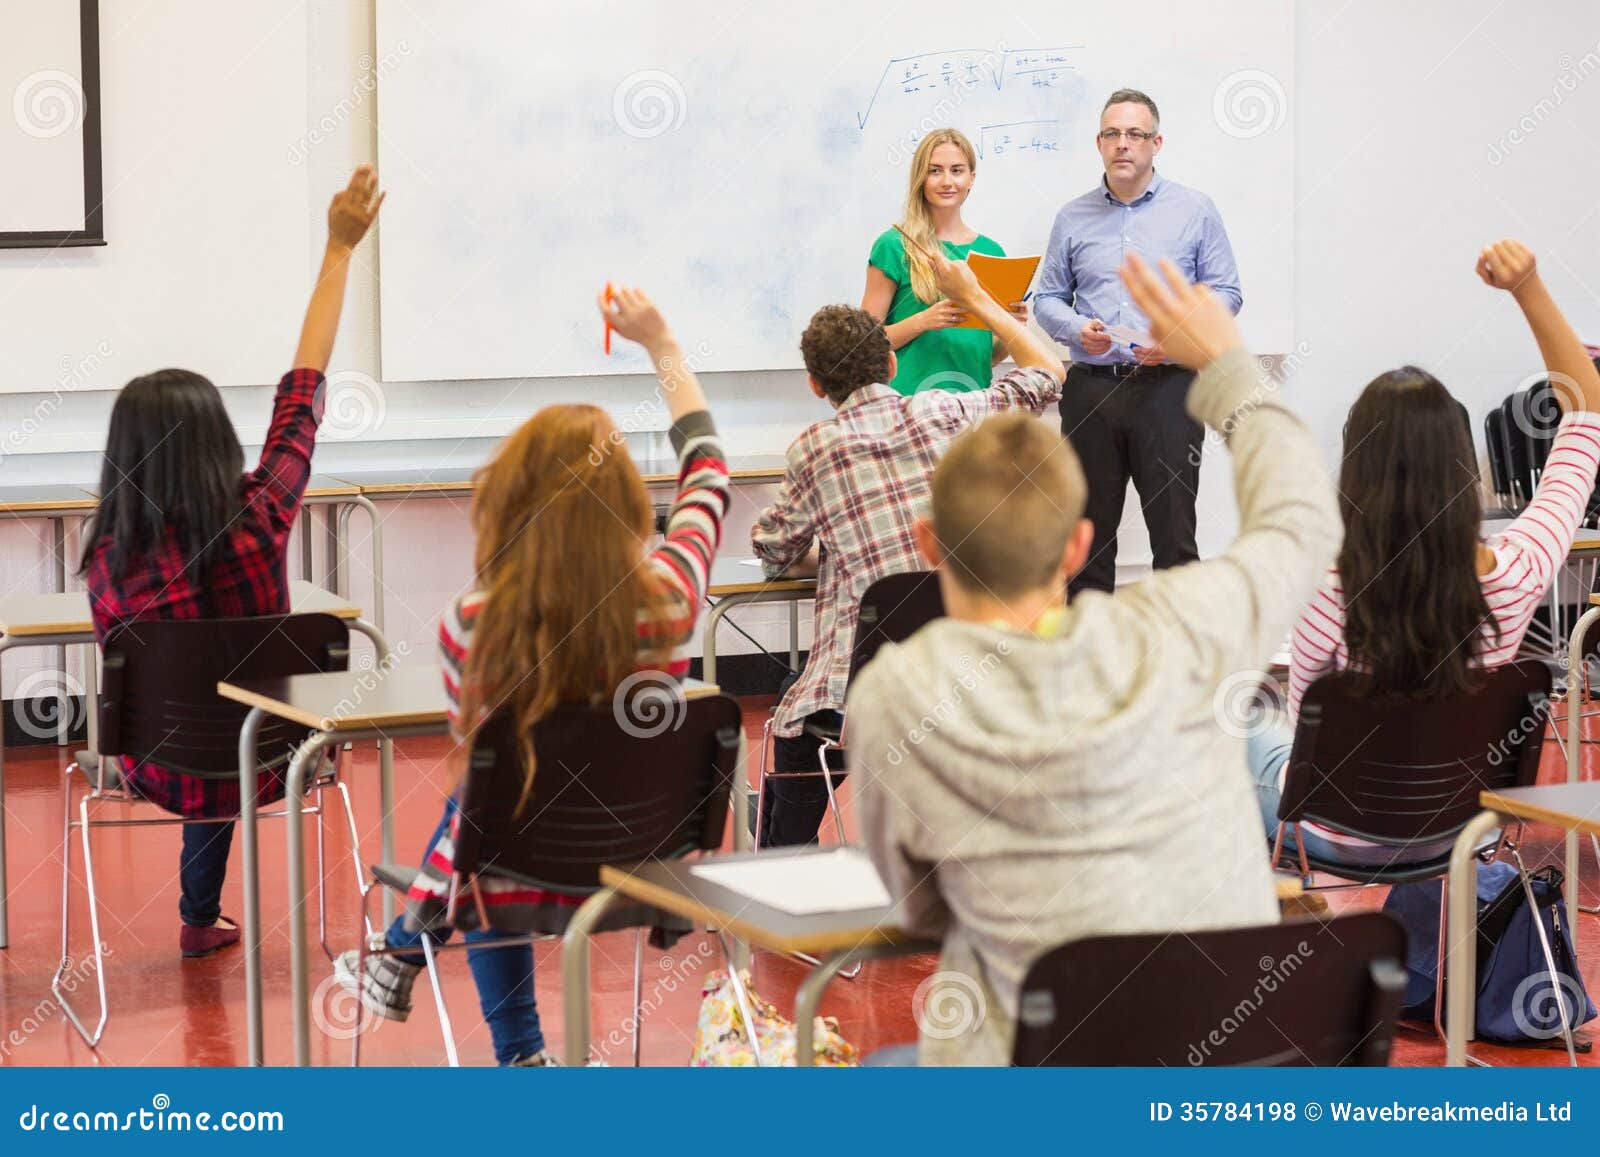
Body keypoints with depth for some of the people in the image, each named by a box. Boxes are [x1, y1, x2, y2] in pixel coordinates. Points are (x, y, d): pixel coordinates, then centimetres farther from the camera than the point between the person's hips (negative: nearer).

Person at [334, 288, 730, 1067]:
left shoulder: (472, 628, -25)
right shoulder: (666, 601, -19)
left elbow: (474, 751, -4)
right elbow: (707, 472, 2)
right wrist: (661, 345, 12)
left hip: (519, 886, -2)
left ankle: (521, 1052, 48)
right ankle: (403, 960, 51)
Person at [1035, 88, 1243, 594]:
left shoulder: (1194, 211, 5)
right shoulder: (1073, 218, 11)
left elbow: (1225, 293, 4)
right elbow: (1049, 298, 13)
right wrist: (1078, 329, -8)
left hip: (1167, 387, -2)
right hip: (1090, 389, 2)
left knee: (1174, 530, -2)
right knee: (1088, 530, 6)